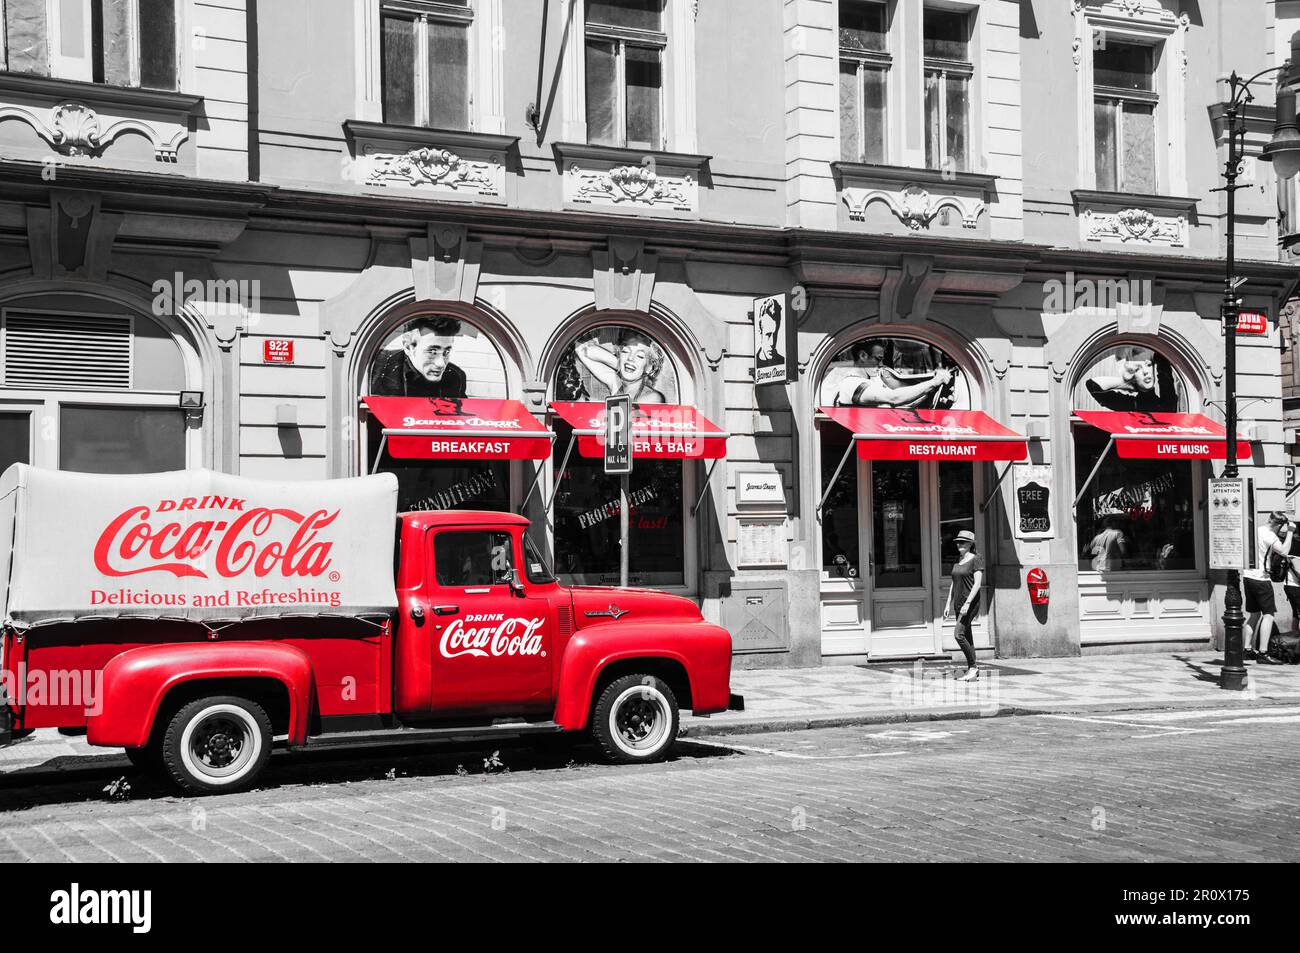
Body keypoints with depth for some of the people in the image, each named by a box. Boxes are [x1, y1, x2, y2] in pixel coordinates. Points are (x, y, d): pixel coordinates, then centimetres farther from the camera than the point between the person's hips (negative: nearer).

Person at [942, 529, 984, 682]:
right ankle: (971, 670, 13)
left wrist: (967, 603, -24)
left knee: (958, 634, -17)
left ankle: (973, 667, -8)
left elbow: (977, 583, -17)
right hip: (959, 604, 8)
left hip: (971, 603, -8)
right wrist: (948, 604, 14)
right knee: (966, 637, 8)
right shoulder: (957, 560, 15)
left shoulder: (976, 560, -9)